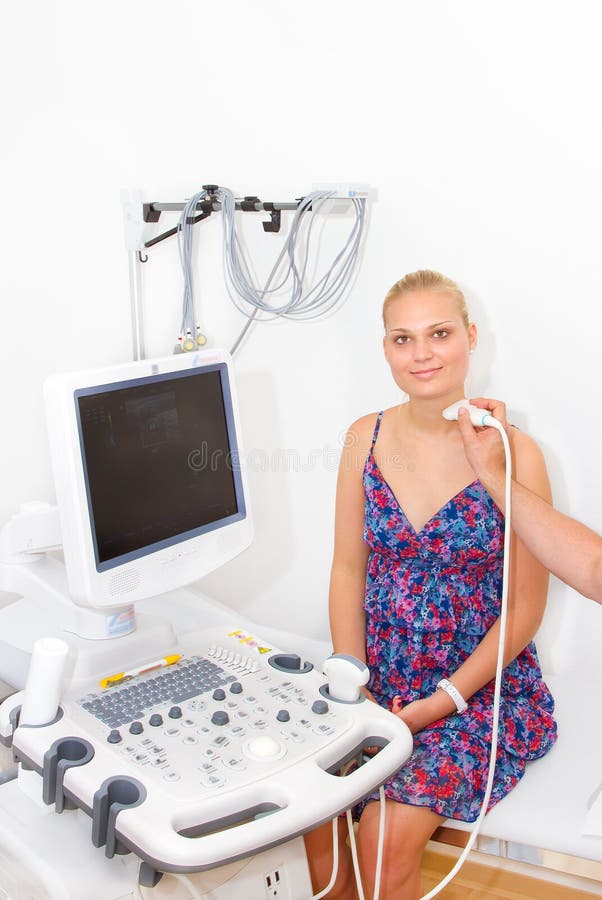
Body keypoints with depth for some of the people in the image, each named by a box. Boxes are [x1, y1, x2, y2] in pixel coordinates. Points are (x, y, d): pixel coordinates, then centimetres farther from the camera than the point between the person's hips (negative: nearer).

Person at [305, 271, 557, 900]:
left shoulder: (512, 452, -13)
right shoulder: (365, 439, 0)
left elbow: (526, 609, -8)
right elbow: (348, 569, 3)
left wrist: (443, 700, -12)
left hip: (484, 689, -3)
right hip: (379, 682, 4)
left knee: (387, 839, -19)